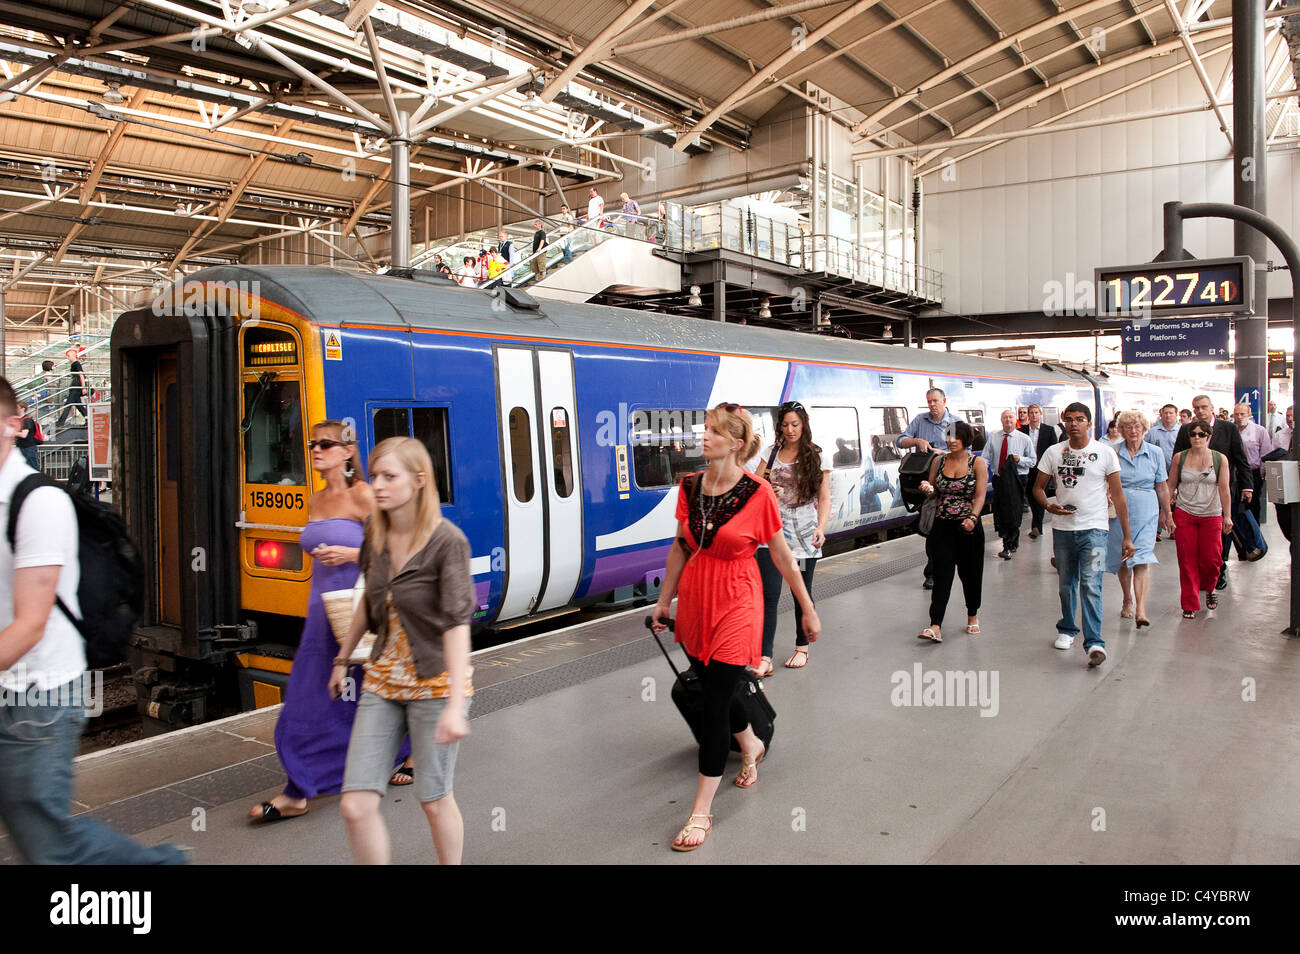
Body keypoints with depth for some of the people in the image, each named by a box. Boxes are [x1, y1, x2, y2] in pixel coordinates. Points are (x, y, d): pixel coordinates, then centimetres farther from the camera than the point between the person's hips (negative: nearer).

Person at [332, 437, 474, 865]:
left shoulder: (447, 541, -17)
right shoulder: (375, 534, 1)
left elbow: (457, 624, -23)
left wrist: (455, 706, -30)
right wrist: (343, 658, 24)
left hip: (435, 682, -5)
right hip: (382, 680, 5)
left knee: (434, 800, 8)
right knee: (355, 806, -1)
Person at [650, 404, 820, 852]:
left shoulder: (757, 493, -14)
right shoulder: (690, 487, 0)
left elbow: (782, 556, -5)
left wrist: (808, 610, 1)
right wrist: (664, 600, 17)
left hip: (735, 603, -5)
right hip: (695, 598, 5)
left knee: (715, 701, -4)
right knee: (710, 688, 17)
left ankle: (702, 812, 7)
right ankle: (751, 746, 50)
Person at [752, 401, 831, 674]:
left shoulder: (818, 457, 1)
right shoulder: (771, 451, 7)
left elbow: (824, 498, -1)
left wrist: (821, 528, -17)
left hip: (804, 534, -1)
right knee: (769, 595, -7)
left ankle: (802, 648, 30)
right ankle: (765, 659, -8)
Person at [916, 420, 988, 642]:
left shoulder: (978, 463, -1)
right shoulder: (938, 461, 6)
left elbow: (980, 495, -9)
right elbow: (933, 493, 14)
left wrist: (972, 518, -24)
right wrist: (928, 489, -10)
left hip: (969, 526, -1)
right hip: (943, 526, 1)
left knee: (970, 572, 10)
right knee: (942, 574, -6)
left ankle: (972, 615, 33)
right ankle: (935, 626, -11)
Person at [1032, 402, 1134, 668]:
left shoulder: (1105, 452, -2)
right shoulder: (1054, 452, 4)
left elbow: (1118, 494, -1)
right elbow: (1038, 487, 11)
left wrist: (1126, 536, -3)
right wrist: (1048, 506, -13)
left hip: (1094, 529, -3)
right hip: (1063, 528, 3)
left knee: (1090, 586, -13)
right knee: (1066, 585, 15)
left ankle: (1094, 642, -11)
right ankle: (1067, 629, 34)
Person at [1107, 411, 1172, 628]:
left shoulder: (1155, 453, 3)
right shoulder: (1114, 452, 1)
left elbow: (1162, 487, 9)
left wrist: (1166, 513, 14)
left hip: (1145, 512, -1)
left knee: (1141, 560, -12)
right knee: (1122, 561, 11)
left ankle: (1141, 610, -18)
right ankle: (1128, 600, 31)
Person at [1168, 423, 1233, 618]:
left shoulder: (1220, 459, 1)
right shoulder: (1179, 458, 2)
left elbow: (1225, 489, 0)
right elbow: (1170, 486, 6)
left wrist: (1227, 516, -3)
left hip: (1211, 515, 0)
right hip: (1184, 514, 0)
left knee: (1211, 558, -1)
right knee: (1187, 560, -2)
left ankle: (1208, 588, 31)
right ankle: (1190, 605, 7)